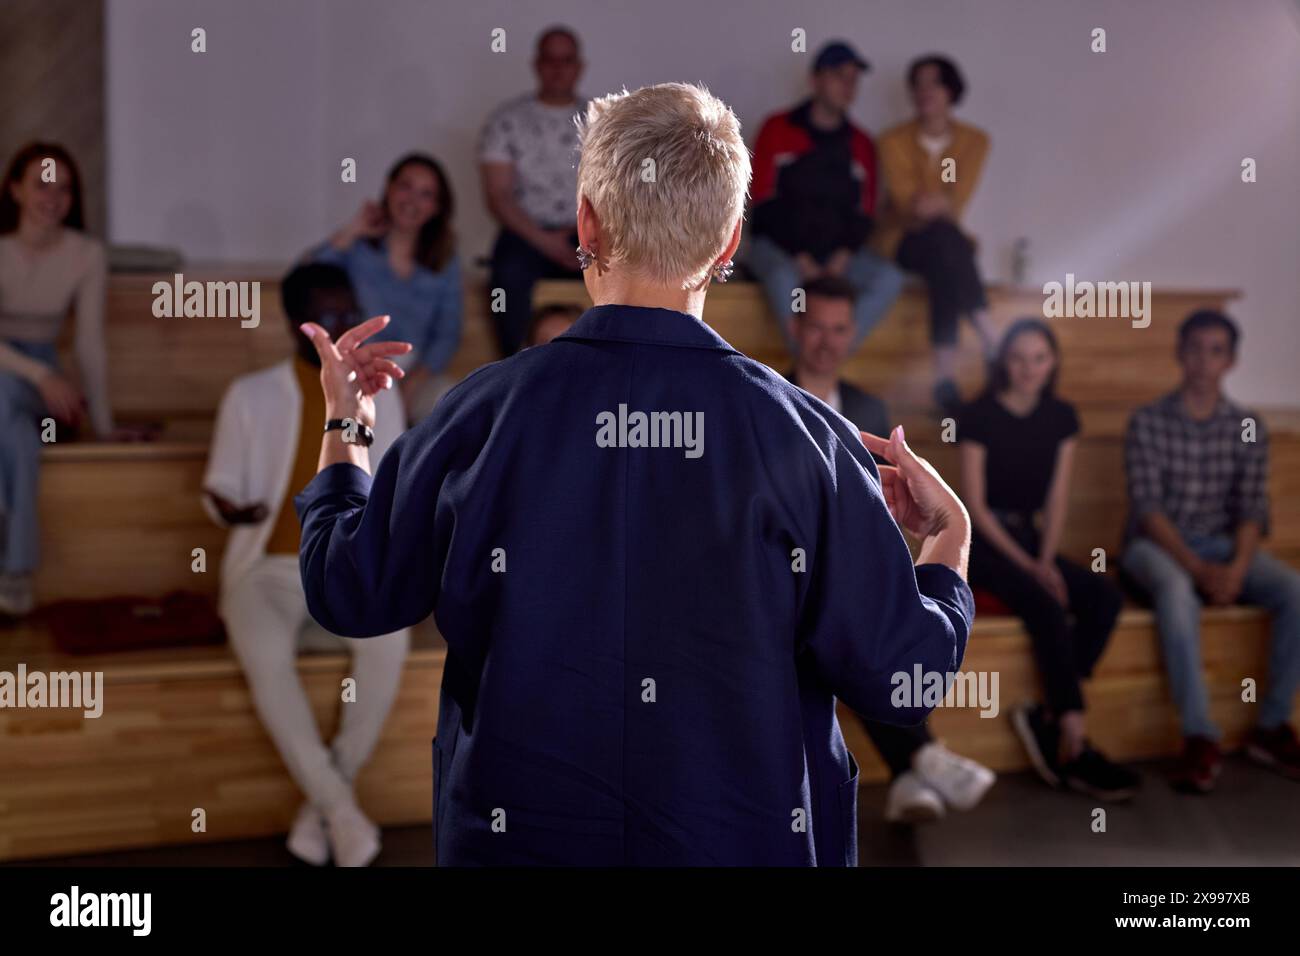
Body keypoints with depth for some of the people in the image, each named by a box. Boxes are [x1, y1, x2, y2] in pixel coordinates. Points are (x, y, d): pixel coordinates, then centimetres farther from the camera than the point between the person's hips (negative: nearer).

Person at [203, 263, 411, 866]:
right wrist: (230, 509, -20)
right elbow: (218, 489, 4)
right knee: (265, 653, -36)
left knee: (389, 639, -33)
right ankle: (341, 811, -25)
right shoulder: (251, 395, 1)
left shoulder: (379, 396, 7)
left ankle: (323, 804, -16)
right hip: (268, 568, -1)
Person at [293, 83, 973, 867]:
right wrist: (951, 538, 8)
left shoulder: (487, 411, -14)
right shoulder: (802, 431, -15)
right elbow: (902, 680, -11)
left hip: (526, 833, 1)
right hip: (750, 839, 0)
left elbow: (349, 595, -2)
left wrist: (342, 427, 14)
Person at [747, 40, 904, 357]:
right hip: (779, 247, -4)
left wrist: (844, 255, -11)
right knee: (784, 277, -38)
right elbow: (765, 203, -5)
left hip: (837, 251, 4)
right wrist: (800, 258, -15)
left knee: (890, 278, -23)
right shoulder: (778, 129, 1)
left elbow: (864, 213, 10)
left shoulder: (860, 144, 12)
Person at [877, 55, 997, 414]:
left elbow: (956, 203, -10)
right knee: (943, 234, -37)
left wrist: (932, 205, -30)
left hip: (948, 239, 2)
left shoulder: (974, 141, 3)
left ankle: (945, 377, -45)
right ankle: (990, 340, -44)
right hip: (905, 240, -2)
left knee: (944, 273, -36)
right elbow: (906, 205, -11)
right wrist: (940, 207, -29)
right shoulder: (894, 142, 0)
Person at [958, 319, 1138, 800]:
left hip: (1029, 537, 6)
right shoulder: (979, 416, -9)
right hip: (980, 540, -6)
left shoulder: (1061, 417, 7)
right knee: (1046, 606, -30)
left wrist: (1046, 560, -10)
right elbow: (975, 503, -11)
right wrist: (1029, 566, -17)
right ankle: (1073, 742, -27)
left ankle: (1046, 718, -19)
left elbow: (1057, 497, 5)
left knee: (1106, 598, -18)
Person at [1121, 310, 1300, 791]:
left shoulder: (1248, 427, 6)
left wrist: (1237, 567, -21)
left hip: (1223, 545, 4)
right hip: (1157, 544, -3)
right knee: (1177, 588, -39)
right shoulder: (1148, 422, -4)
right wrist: (1197, 568, -24)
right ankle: (1201, 736, -35)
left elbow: (1252, 508, -2)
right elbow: (1147, 507, -12)